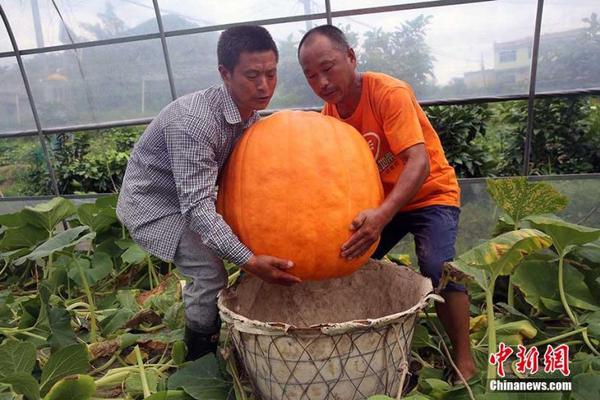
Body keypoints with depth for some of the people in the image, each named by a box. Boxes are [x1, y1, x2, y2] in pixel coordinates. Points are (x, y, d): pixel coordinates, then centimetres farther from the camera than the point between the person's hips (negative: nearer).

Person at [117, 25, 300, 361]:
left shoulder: (251, 114, -8)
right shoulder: (193, 121, -34)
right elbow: (197, 205, -36)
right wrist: (250, 261, -42)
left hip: (191, 198, 8)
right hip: (152, 202, -8)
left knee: (252, 239, 5)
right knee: (210, 272, -20)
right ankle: (200, 356, 7)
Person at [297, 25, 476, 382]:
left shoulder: (390, 93, -25)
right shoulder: (330, 113, -6)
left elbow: (419, 163, -35)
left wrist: (382, 216, -49)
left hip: (431, 194, -6)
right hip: (380, 204, 6)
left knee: (438, 268, -25)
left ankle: (464, 358, -4)